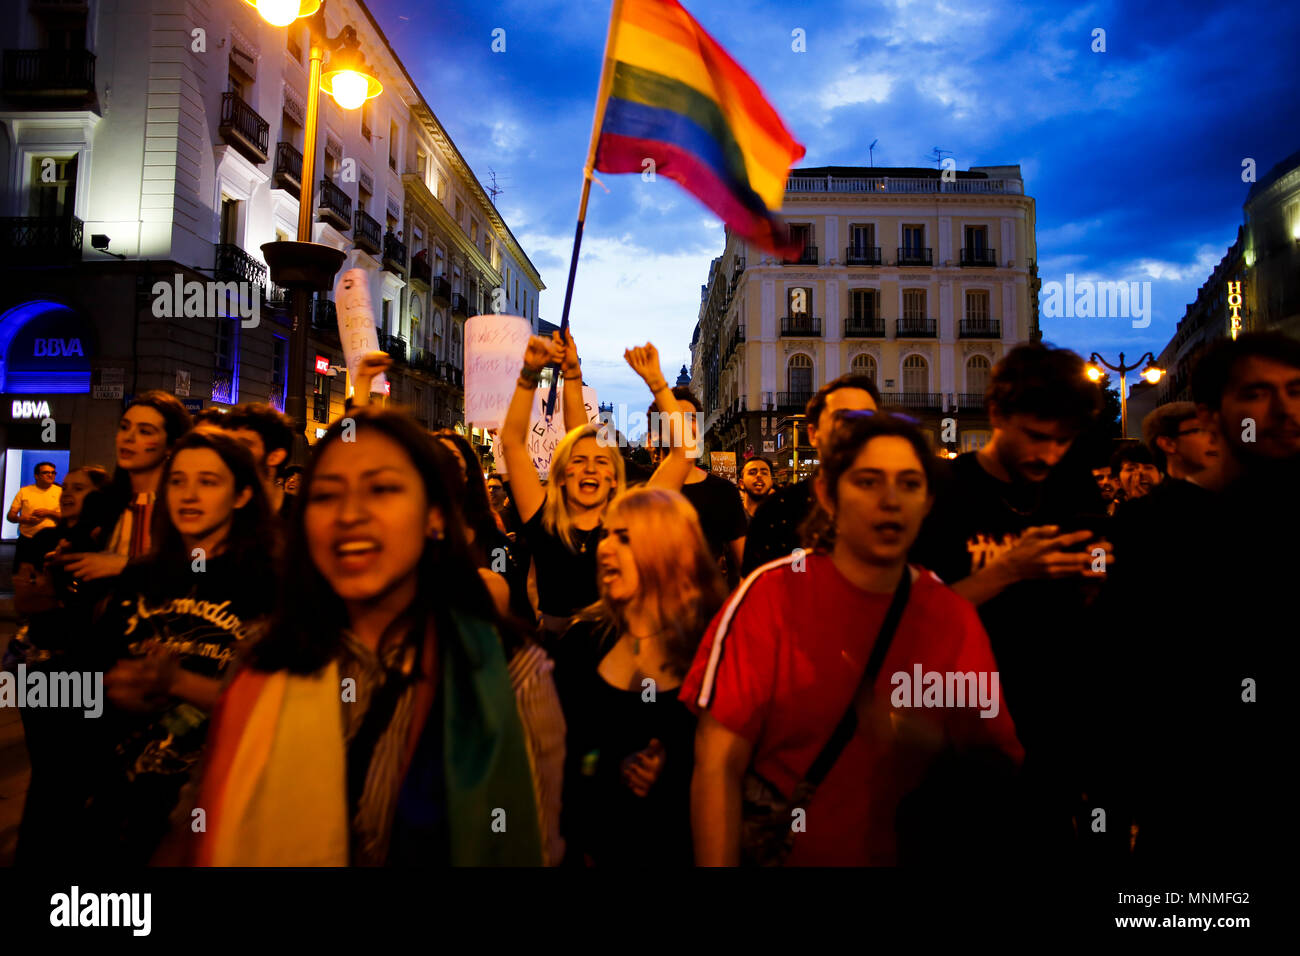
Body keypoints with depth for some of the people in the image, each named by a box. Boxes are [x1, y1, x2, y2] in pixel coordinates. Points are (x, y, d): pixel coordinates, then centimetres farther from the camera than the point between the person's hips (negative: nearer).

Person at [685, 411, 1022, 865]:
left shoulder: (955, 618, -2)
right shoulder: (772, 595, -13)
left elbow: (1001, 769, 0)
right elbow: (718, 768, -14)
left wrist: (934, 748, -18)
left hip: (897, 853, 5)